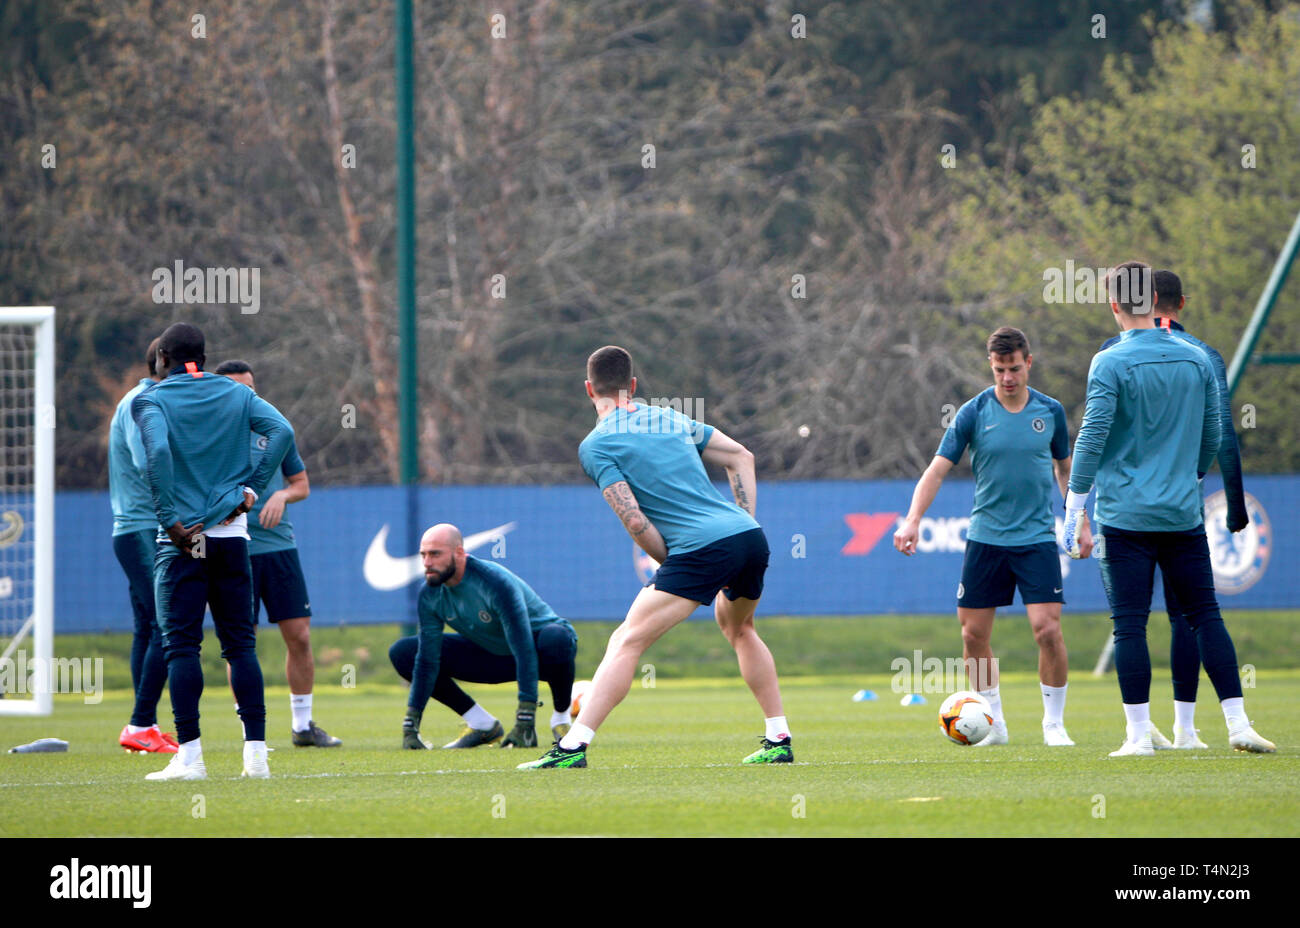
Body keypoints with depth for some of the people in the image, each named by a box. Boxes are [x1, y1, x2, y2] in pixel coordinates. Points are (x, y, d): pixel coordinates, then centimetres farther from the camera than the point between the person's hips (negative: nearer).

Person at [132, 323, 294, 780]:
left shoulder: (151, 400, -2)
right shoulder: (236, 395, 10)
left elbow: (159, 452, -20)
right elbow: (281, 431, -6)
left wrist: (170, 520, -15)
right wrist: (251, 488, -3)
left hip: (181, 539, -3)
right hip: (232, 536, 3)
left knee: (181, 645, -1)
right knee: (241, 643, 8)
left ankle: (189, 755, -8)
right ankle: (255, 753, 2)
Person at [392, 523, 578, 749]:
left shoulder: (495, 583, -32)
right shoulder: (431, 594, -13)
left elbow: (524, 652, -36)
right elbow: (427, 661, -10)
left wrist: (524, 721, -43)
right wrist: (411, 723, -18)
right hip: (491, 655, 6)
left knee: (556, 639, -43)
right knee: (402, 653, -8)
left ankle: (561, 718, -13)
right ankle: (483, 725, -2)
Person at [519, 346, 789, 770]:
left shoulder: (596, 445, 2)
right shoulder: (671, 418, 21)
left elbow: (635, 522, -7)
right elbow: (742, 457, 23)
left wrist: (670, 564, 6)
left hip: (703, 547, -7)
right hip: (750, 534, 7)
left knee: (626, 642, -7)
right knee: (738, 628, 32)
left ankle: (572, 747, -18)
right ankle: (779, 741, 32)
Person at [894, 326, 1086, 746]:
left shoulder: (1050, 411, 2)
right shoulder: (974, 412, -4)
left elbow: (1064, 468, 17)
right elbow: (937, 469, -6)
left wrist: (1081, 524, 15)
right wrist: (913, 520, -18)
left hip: (1037, 536, -1)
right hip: (986, 536, 1)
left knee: (1047, 628, -12)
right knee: (974, 634, 1)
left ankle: (1054, 723, 3)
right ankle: (994, 724, 17)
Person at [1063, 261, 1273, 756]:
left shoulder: (1110, 363, -8)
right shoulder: (1196, 360, 5)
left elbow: (1092, 437, -12)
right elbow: (1212, 437, 12)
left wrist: (1074, 508, -6)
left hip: (1125, 516, -4)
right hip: (1183, 513, 4)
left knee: (1129, 624, -1)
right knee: (1206, 616, 9)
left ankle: (1138, 734, -3)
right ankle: (1238, 723, 2)